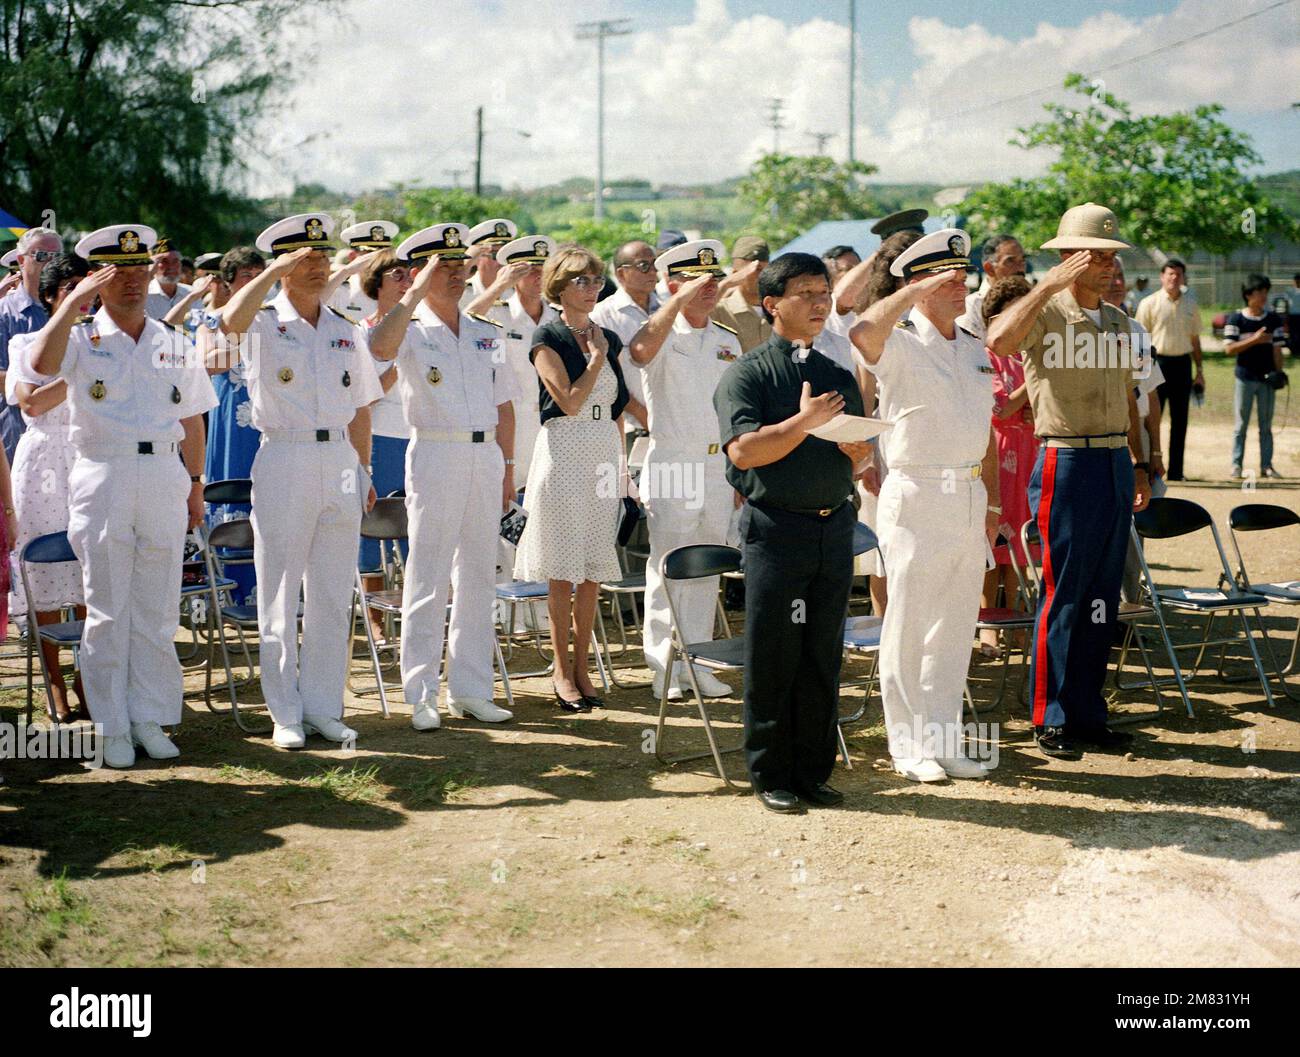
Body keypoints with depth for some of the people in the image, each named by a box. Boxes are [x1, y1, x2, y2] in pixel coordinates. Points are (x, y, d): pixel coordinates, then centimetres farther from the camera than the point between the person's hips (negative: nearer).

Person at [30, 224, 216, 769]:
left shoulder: (173, 344, 12)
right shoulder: (82, 339, 1)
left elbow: (192, 419, 17)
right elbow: (41, 362, -22)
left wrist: (196, 485, 14)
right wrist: (73, 302, -17)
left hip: (164, 478, 3)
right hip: (103, 476, -3)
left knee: (157, 609, 6)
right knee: (107, 609, 2)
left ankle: (149, 718, 16)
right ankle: (113, 727, 10)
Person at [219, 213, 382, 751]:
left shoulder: (346, 331, 13)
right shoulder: (264, 325, -2)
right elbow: (232, 319, -28)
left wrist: (364, 471, 12)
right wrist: (278, 267, -20)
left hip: (339, 462, 4)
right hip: (284, 460, -4)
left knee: (333, 595, 7)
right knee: (279, 594, 1)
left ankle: (323, 707, 17)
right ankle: (286, 713, 9)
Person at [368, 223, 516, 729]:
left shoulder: (487, 333, 15)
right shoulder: (412, 331, -2)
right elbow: (380, 346, -27)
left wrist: (508, 467, 13)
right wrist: (416, 291, -22)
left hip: (486, 456, 5)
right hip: (435, 455, -5)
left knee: (479, 577, 9)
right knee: (428, 580, -3)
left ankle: (470, 690, 17)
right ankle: (421, 695, 3)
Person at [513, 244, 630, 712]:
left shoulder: (608, 339, 14)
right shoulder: (548, 337, -4)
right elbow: (570, 400, -14)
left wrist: (621, 460, 12)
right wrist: (596, 358, -6)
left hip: (604, 456, 6)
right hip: (564, 452, -5)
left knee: (594, 567, 6)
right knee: (563, 568, -3)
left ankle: (582, 665, 14)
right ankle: (562, 670, 5)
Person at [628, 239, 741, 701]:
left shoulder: (728, 342, 13)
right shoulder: (663, 335, -3)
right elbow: (641, 351, -30)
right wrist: (680, 299, -30)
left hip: (719, 467, 5)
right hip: (672, 464, -5)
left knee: (708, 571, 10)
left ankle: (698, 664, 18)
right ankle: (665, 668, 5)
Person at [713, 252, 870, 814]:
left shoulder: (840, 376, 16)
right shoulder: (747, 373, -2)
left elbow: (863, 455, 20)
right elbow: (743, 450, -15)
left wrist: (857, 451, -3)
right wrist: (806, 421, -15)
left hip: (834, 527, 5)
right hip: (776, 529, -5)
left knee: (823, 656, 8)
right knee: (773, 657, 1)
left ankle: (813, 771, 18)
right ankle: (770, 774, 12)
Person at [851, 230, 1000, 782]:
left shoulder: (974, 349, 14)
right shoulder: (900, 344, -8)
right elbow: (864, 332, -33)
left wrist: (992, 500, 16)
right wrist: (919, 290, -24)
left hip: (969, 502, 7)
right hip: (918, 498, -7)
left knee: (955, 628, 12)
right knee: (908, 628, 0)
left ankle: (943, 740, 22)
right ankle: (908, 746, 10)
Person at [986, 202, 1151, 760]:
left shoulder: (1118, 320, 16)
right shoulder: (1044, 313, -7)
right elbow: (998, 340, -30)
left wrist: (1139, 464, 18)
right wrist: (1051, 283, -28)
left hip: (1115, 462, 7)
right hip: (1066, 463, -7)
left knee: (1102, 598, 10)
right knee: (1063, 595, -3)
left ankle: (1087, 712, 19)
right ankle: (1052, 719, 8)